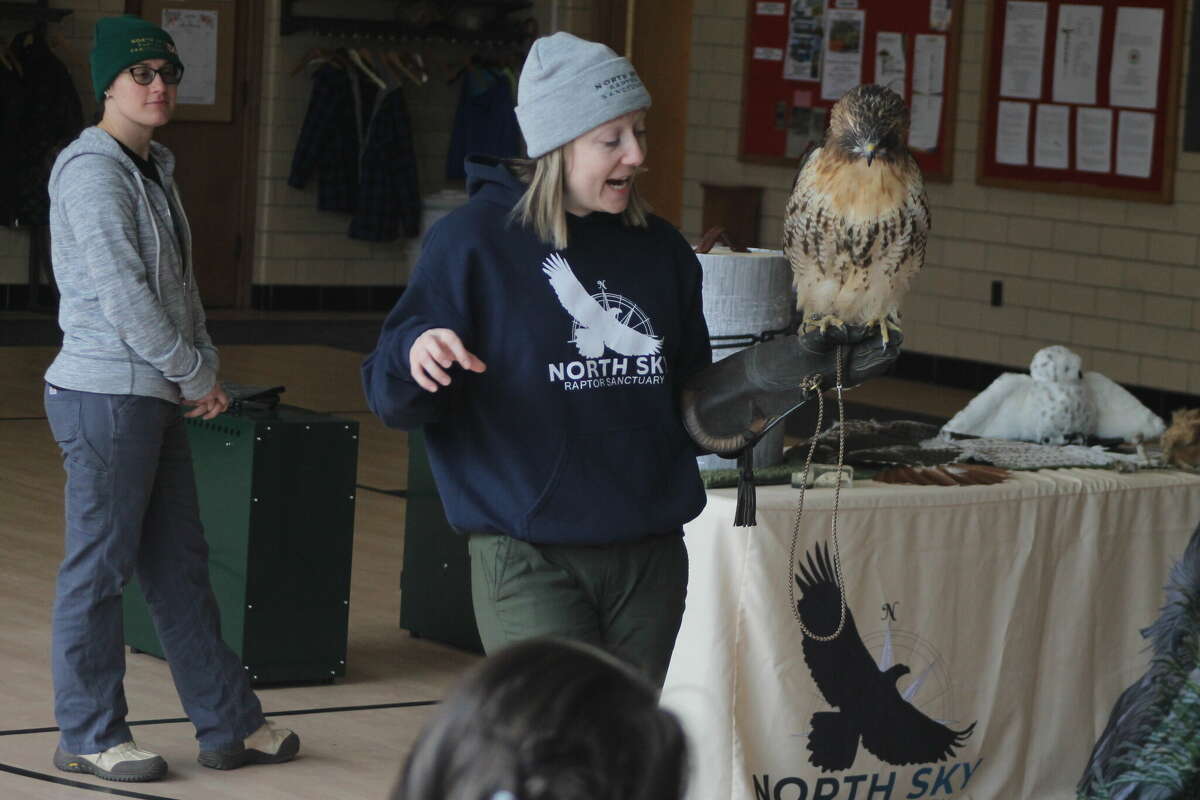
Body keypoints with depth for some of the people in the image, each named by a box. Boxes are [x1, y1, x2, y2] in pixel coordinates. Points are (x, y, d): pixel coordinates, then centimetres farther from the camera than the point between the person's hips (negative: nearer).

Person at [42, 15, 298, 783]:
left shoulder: (155, 170, 16)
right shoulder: (94, 173, -13)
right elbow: (122, 294, -18)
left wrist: (204, 367, 6)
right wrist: (194, 373, -11)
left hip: (156, 399, 10)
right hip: (105, 395, -9)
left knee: (181, 565, 13)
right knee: (101, 568, -1)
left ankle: (229, 725, 19)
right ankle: (89, 736, 8)